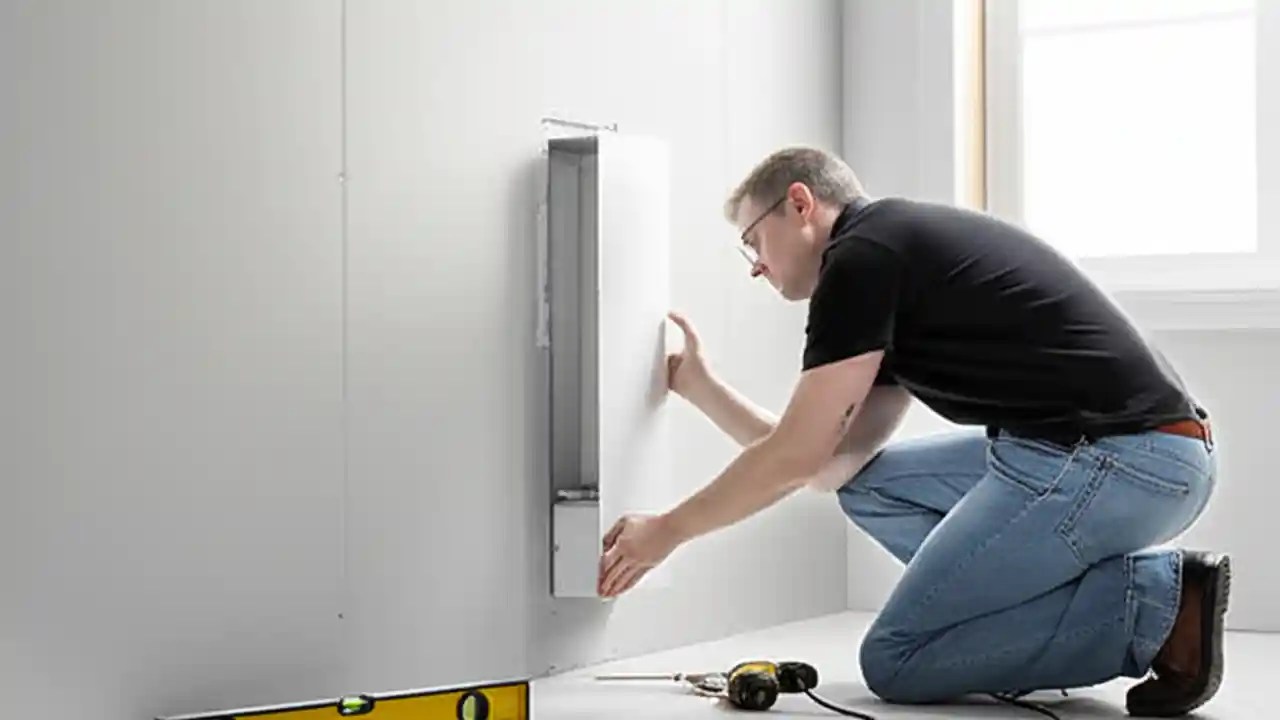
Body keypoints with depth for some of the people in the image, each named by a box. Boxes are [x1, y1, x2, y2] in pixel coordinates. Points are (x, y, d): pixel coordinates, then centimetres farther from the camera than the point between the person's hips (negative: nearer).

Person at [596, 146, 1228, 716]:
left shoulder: (862, 256, -4)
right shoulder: (903, 251, 24)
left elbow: (795, 457, -4)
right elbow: (830, 464, 24)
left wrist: (666, 531, 8)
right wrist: (701, 387, 28)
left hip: (1112, 461, -10)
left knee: (896, 661, 0)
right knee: (867, 483, 23)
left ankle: (1154, 604, -5)